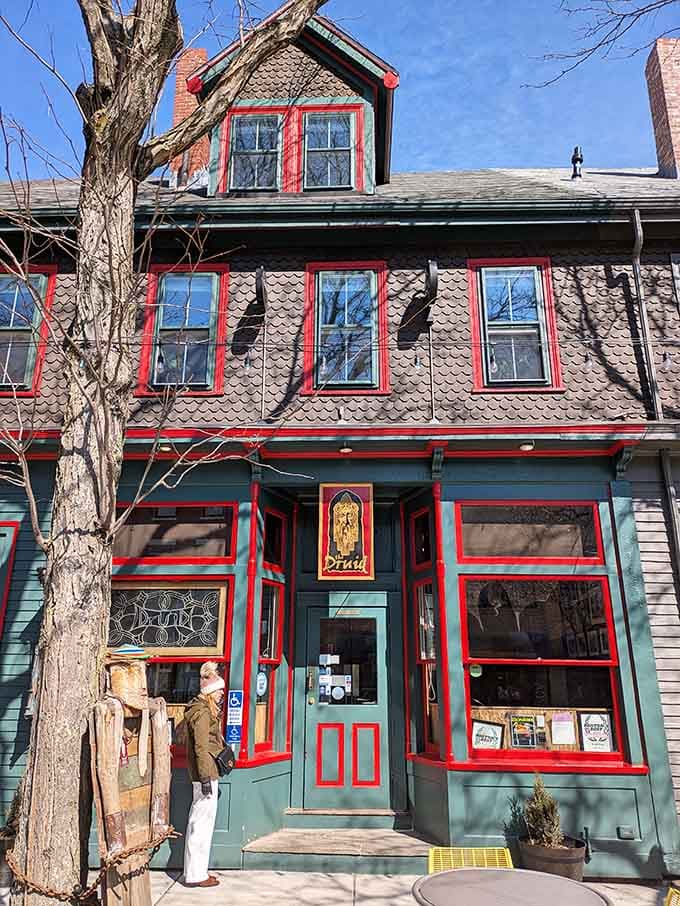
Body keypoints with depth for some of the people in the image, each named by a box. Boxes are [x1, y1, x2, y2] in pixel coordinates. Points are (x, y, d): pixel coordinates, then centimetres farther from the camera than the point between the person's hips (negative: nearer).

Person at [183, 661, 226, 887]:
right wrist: (205, 778, -22)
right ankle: (196, 875, 7)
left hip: (203, 773, 11)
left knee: (197, 821, 17)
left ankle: (194, 871, 28)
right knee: (203, 821, -2)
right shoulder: (203, 713, -17)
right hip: (205, 773, -11)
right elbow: (201, 748, -21)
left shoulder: (206, 710, 15)